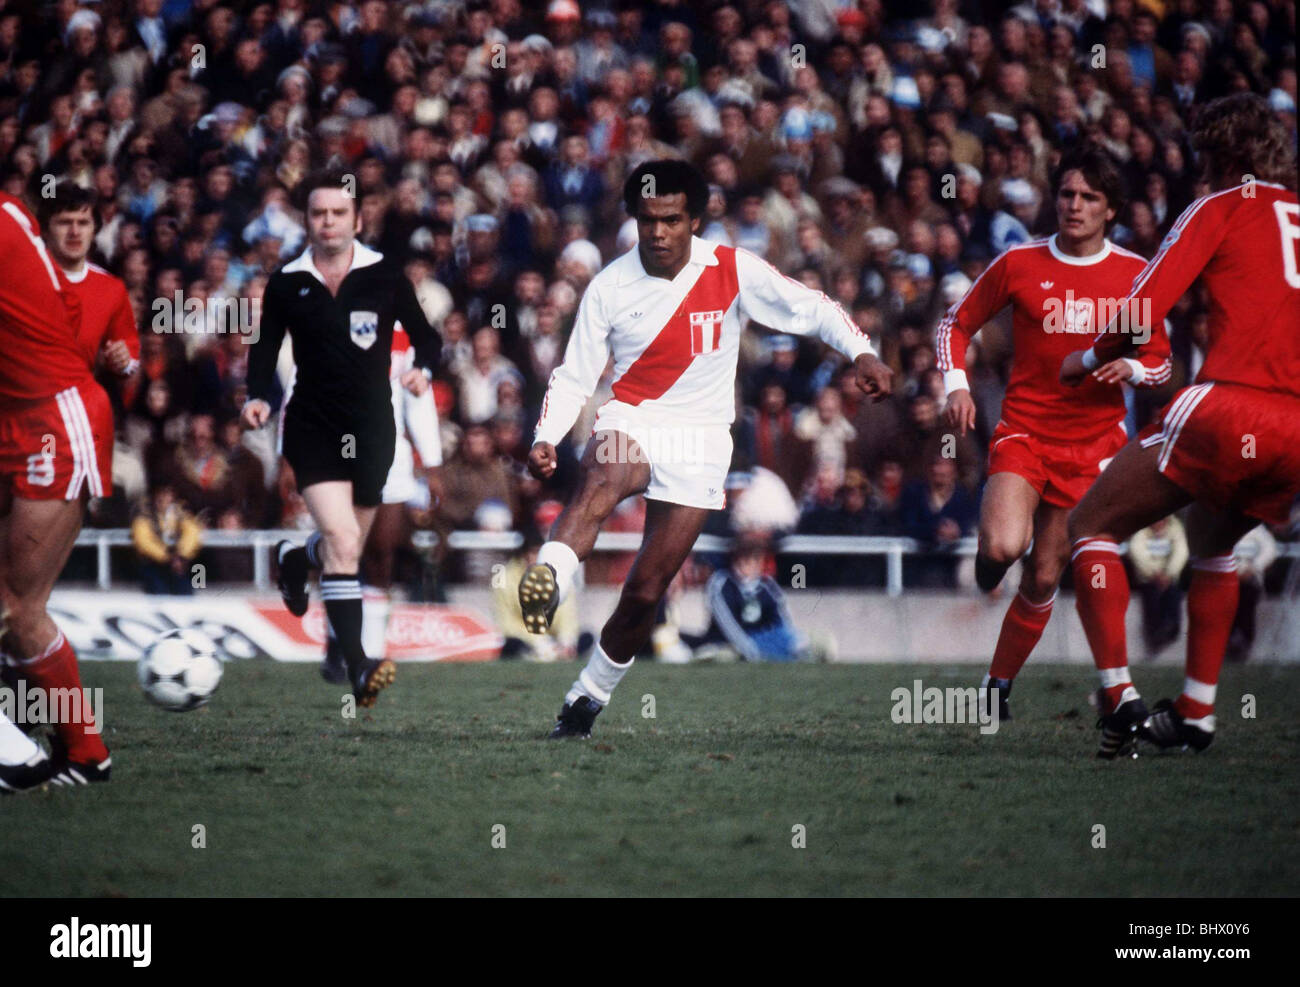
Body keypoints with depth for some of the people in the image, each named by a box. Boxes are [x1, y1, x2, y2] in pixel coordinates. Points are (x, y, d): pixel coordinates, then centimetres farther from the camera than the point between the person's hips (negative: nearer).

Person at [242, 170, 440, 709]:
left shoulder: (385, 277, 1)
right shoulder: (286, 284, 1)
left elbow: (424, 335, 7)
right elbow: (265, 349, 9)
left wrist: (423, 369, -14)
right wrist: (258, 397, -9)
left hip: (372, 426, 2)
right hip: (313, 426, -2)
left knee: (347, 547, 14)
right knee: (341, 539, -20)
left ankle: (295, 558, 53)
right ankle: (358, 669, -23)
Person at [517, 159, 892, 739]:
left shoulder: (733, 272, -5)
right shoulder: (610, 287, -2)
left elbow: (811, 310, 2)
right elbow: (573, 377, 2)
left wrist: (862, 354, -15)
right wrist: (545, 440, -13)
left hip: (700, 439, 0)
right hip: (629, 423, 0)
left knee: (645, 595, -5)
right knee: (600, 481, -38)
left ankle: (588, 699, 13)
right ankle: (547, 580, -63)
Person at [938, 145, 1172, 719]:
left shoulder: (1135, 274, 2)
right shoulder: (1020, 263, -2)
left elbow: (1161, 360, 11)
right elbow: (956, 323, 9)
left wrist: (1130, 369, -12)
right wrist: (956, 385, -7)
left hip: (1093, 443, 1)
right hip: (1024, 430, -1)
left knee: (1043, 576, 2)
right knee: (1005, 547, -27)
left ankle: (998, 684, 21)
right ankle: (990, 554, 10)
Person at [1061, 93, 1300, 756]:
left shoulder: (1221, 209, 7)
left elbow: (1143, 310, -2)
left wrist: (1089, 360, 17)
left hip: (1227, 404, -6)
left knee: (1091, 528, 8)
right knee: (1212, 542, 32)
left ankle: (1119, 698, -7)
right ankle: (1196, 713, 26)